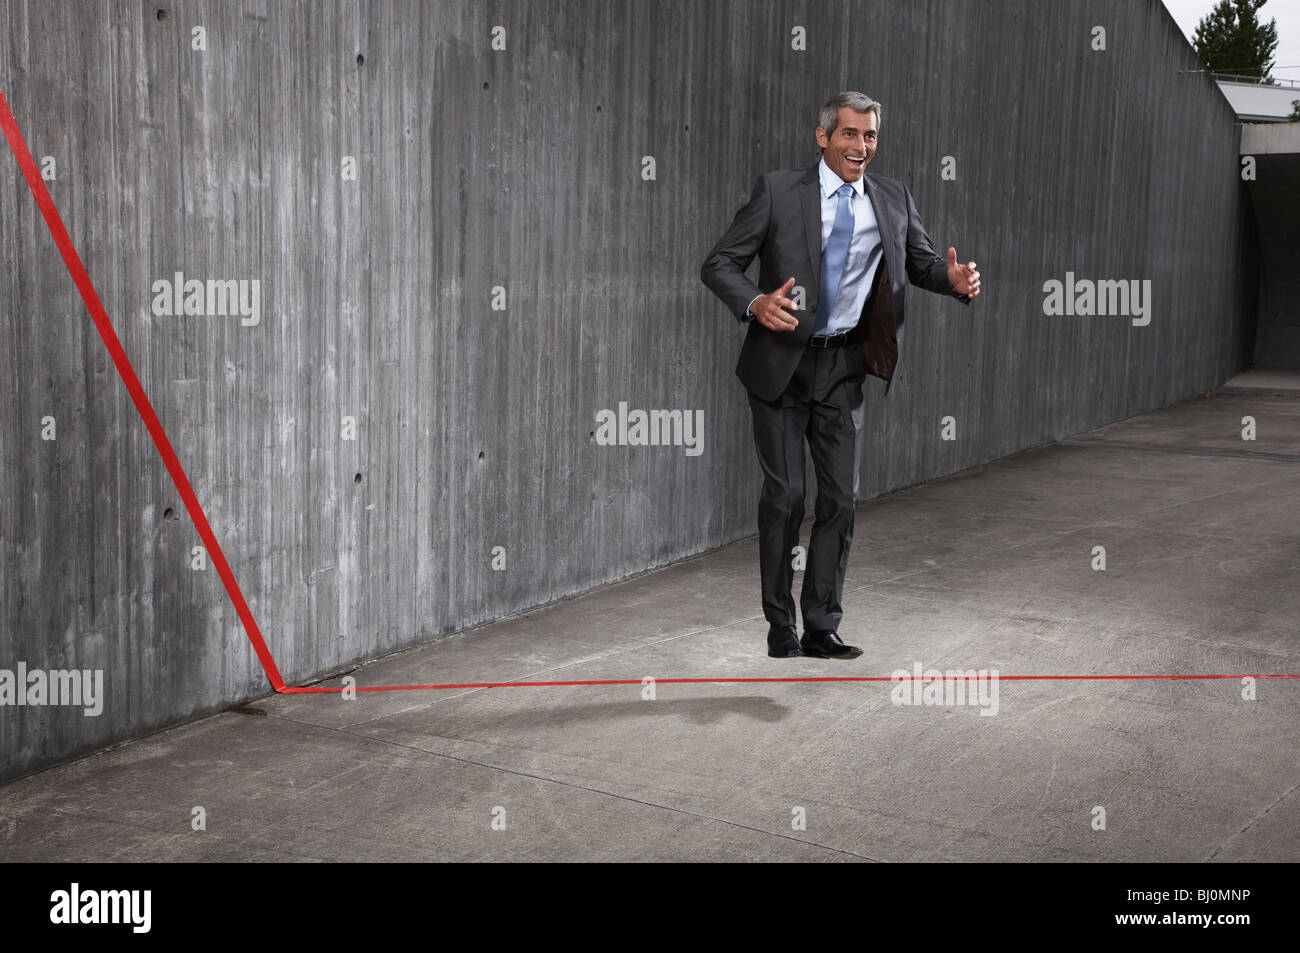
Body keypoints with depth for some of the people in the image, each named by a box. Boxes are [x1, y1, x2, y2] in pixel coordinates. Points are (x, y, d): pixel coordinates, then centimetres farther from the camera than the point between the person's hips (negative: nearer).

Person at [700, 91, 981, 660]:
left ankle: (822, 628, 14)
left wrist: (955, 279, -9)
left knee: (840, 496, 3)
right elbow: (718, 264, -7)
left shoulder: (893, 200, 4)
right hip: (780, 362, -3)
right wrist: (755, 303, -27)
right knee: (785, 493, -1)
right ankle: (780, 626, 14)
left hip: (843, 365, 3)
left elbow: (922, 263, 14)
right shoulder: (778, 192, -7)